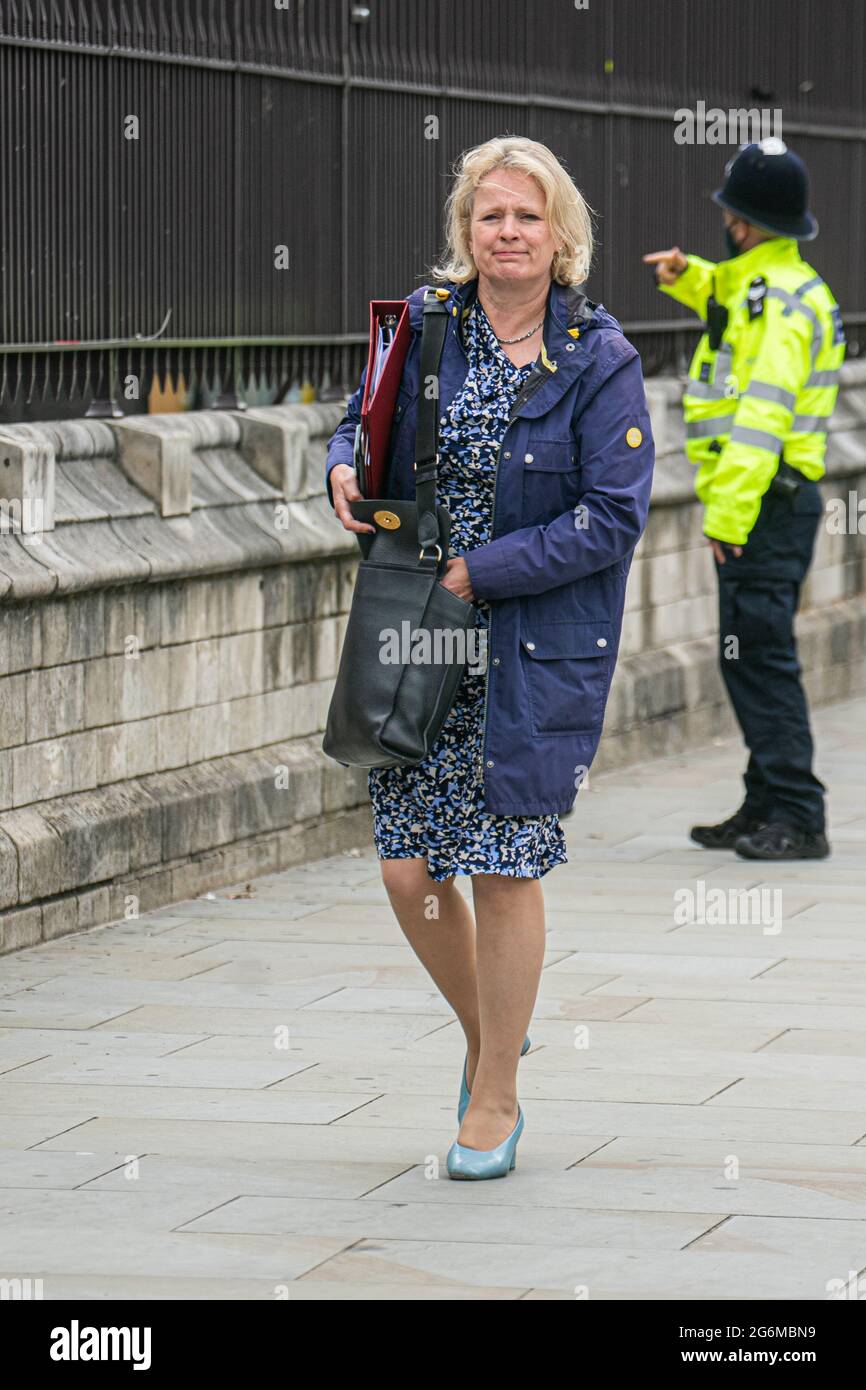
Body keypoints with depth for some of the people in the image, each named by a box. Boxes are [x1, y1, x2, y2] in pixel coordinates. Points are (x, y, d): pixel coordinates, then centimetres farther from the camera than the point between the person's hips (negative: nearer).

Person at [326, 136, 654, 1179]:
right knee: (408, 868, 3)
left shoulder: (598, 359, -9)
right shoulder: (427, 322, 3)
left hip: (538, 645, -4)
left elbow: (613, 516, -12)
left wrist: (480, 572, -16)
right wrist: (343, 469, -5)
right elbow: (367, 418, 19)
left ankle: (494, 1098, 16)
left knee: (505, 871, 0)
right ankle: (486, 1036, 30)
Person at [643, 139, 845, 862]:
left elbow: (763, 415, -24)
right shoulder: (774, 281, 15)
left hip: (763, 502, -11)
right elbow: (733, 301, 41)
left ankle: (797, 817, -13)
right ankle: (768, 807, 21)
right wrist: (687, 276, 21)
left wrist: (728, 514, -26)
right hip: (778, 498, 11)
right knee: (751, 656, 15)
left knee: (760, 657, -12)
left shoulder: (778, 299, -17)